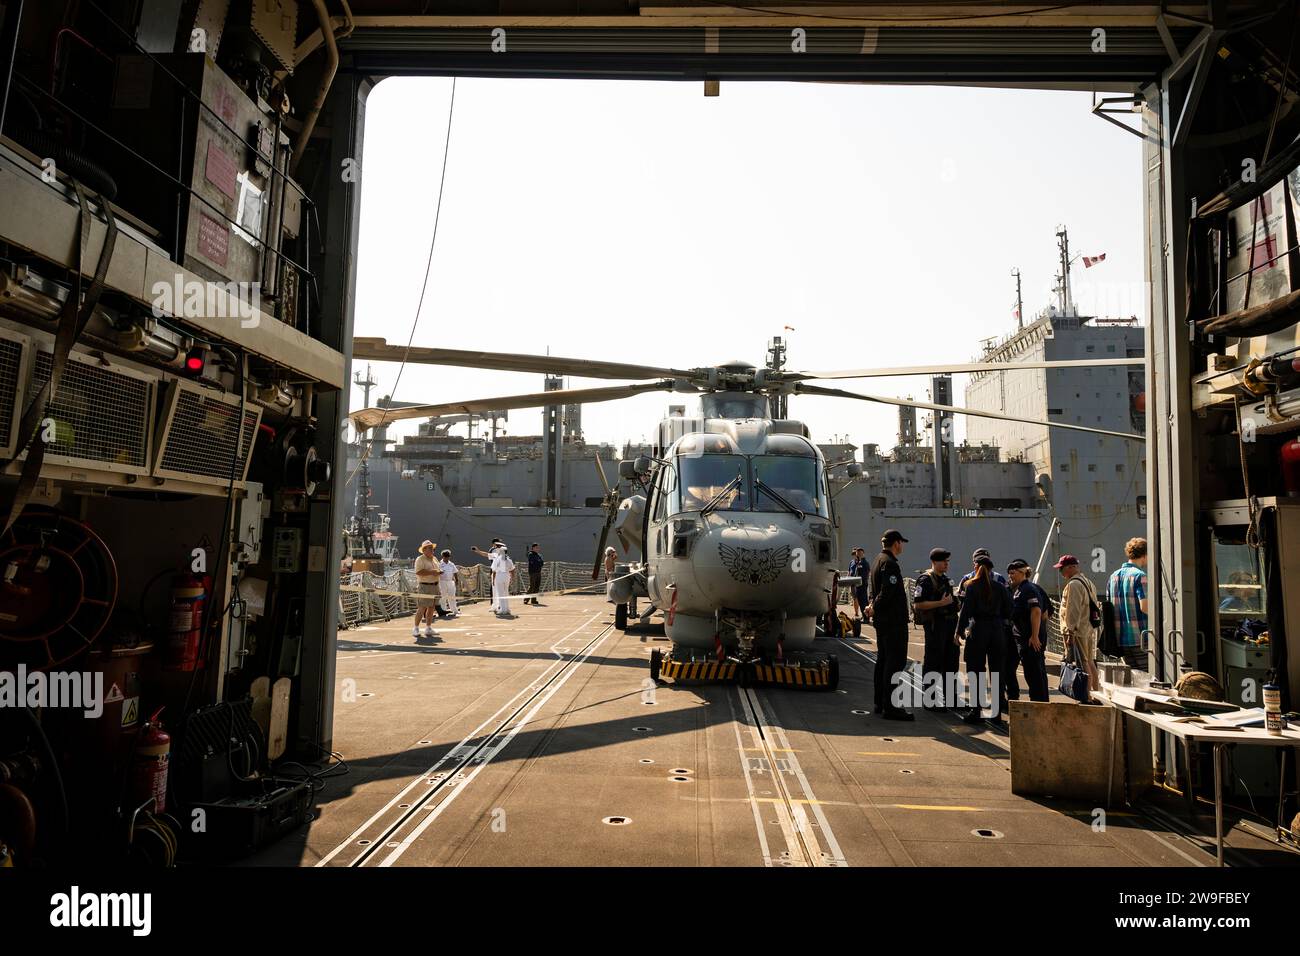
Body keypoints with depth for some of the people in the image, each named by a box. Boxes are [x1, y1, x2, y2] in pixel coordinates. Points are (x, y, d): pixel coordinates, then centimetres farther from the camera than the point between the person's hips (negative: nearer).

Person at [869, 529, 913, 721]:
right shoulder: (890, 563, -16)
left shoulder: (878, 560, 16)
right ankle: (889, 706, -6)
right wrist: (875, 608, -12)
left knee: (883, 660, 15)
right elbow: (887, 592, -24)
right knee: (895, 661, -7)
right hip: (893, 620, -10)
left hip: (882, 620, 10)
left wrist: (874, 606, 7)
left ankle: (880, 703, 21)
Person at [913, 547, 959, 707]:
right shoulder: (925, 580, -12)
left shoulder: (945, 579, 16)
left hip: (949, 624, 9)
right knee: (932, 662, -3)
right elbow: (918, 604, -20)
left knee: (951, 661, 15)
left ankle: (950, 698, 27)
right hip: (935, 626, -9)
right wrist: (941, 603, -23)